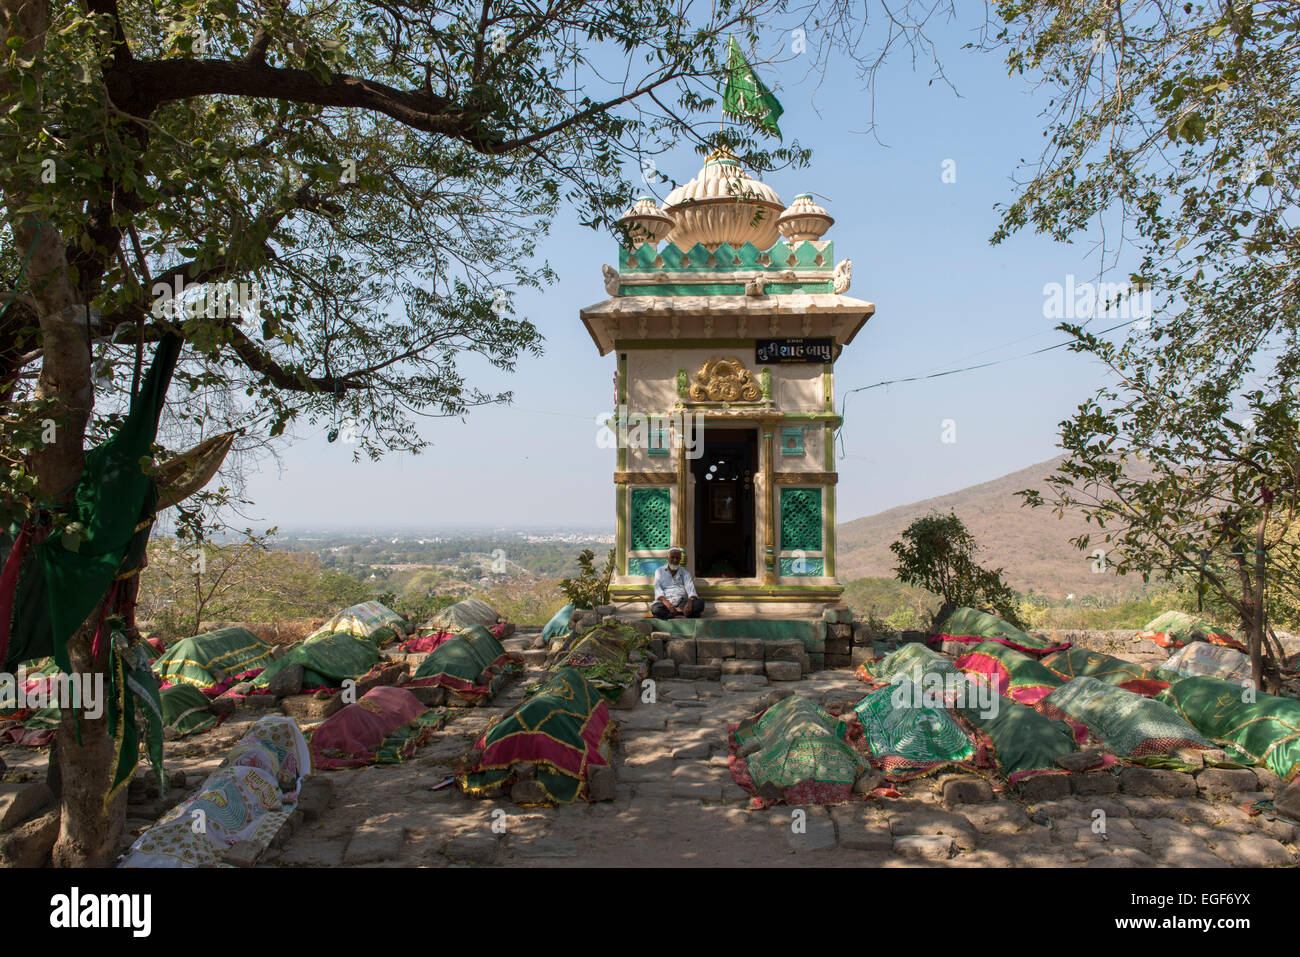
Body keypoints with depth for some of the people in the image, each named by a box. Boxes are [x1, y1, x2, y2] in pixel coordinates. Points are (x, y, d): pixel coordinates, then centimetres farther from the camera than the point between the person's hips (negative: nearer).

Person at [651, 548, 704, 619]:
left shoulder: (685, 573, 15)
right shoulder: (660, 571, 12)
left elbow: (690, 589, -2)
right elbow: (658, 589, -4)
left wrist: (690, 603, -25)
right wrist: (666, 603, -25)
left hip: (682, 602, 2)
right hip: (665, 601, -2)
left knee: (699, 604, -28)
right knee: (656, 609, -36)